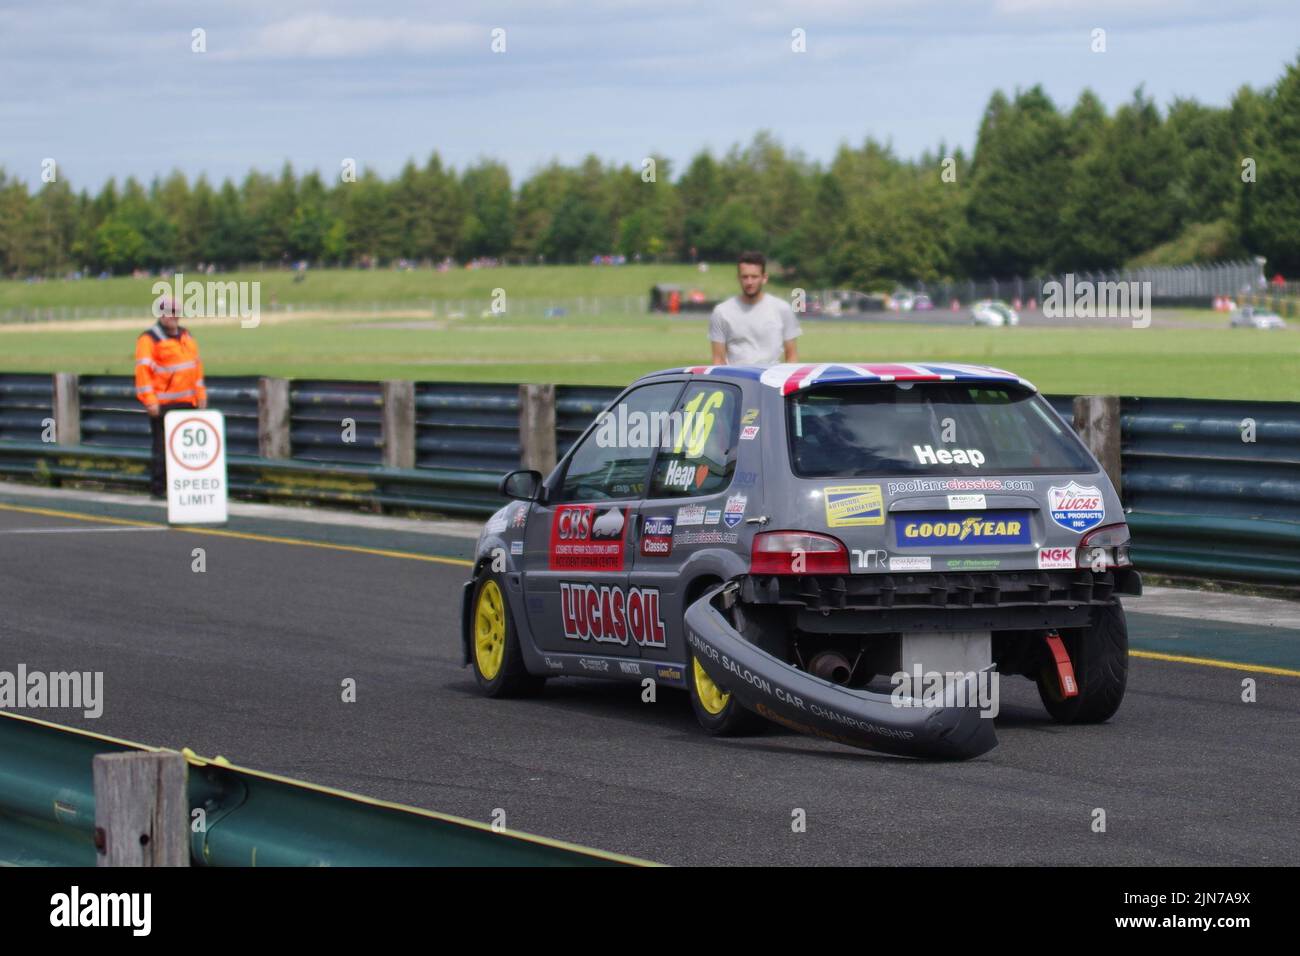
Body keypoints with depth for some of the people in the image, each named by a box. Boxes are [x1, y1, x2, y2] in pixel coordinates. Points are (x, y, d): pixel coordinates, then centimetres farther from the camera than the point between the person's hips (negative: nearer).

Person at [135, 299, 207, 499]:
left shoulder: (186, 336, 17)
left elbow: (196, 364, 24)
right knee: (162, 446, -6)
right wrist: (149, 400, -19)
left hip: (186, 402, 7)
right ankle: (158, 488, -1)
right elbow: (143, 369, -13)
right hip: (162, 404, -7)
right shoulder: (149, 339, -7)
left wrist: (200, 393, 20)